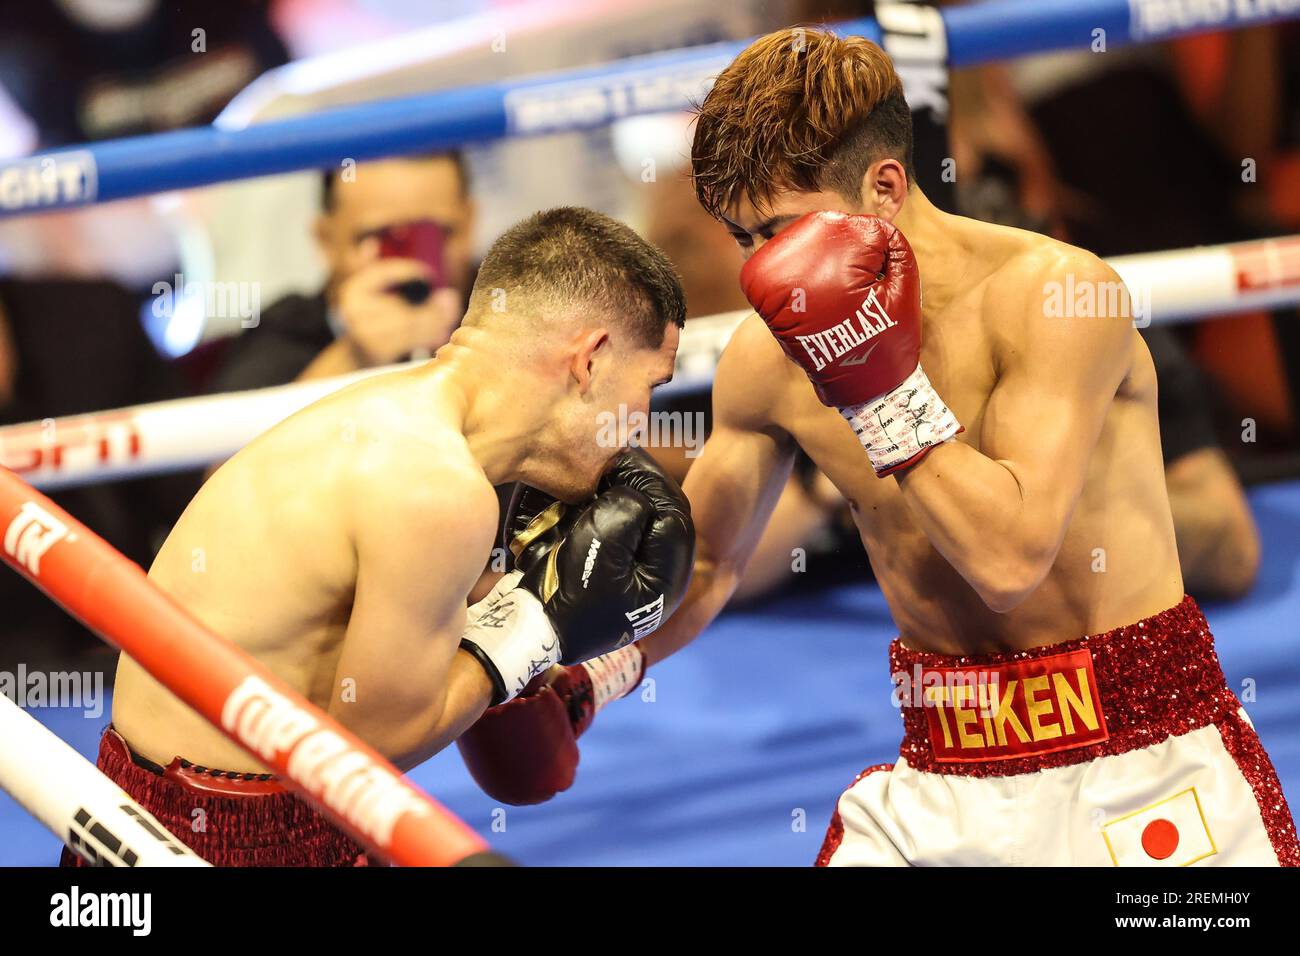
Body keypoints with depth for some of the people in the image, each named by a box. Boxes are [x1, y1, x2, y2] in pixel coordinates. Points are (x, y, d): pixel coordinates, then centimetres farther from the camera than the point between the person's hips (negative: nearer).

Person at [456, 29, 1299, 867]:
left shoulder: (1053, 292, -16)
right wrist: (579, 677, 0)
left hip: (1142, 755, -5)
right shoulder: (768, 359, 1)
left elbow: (1011, 556, -24)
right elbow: (704, 568, 15)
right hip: (944, 769, 5)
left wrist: (883, 384, -24)